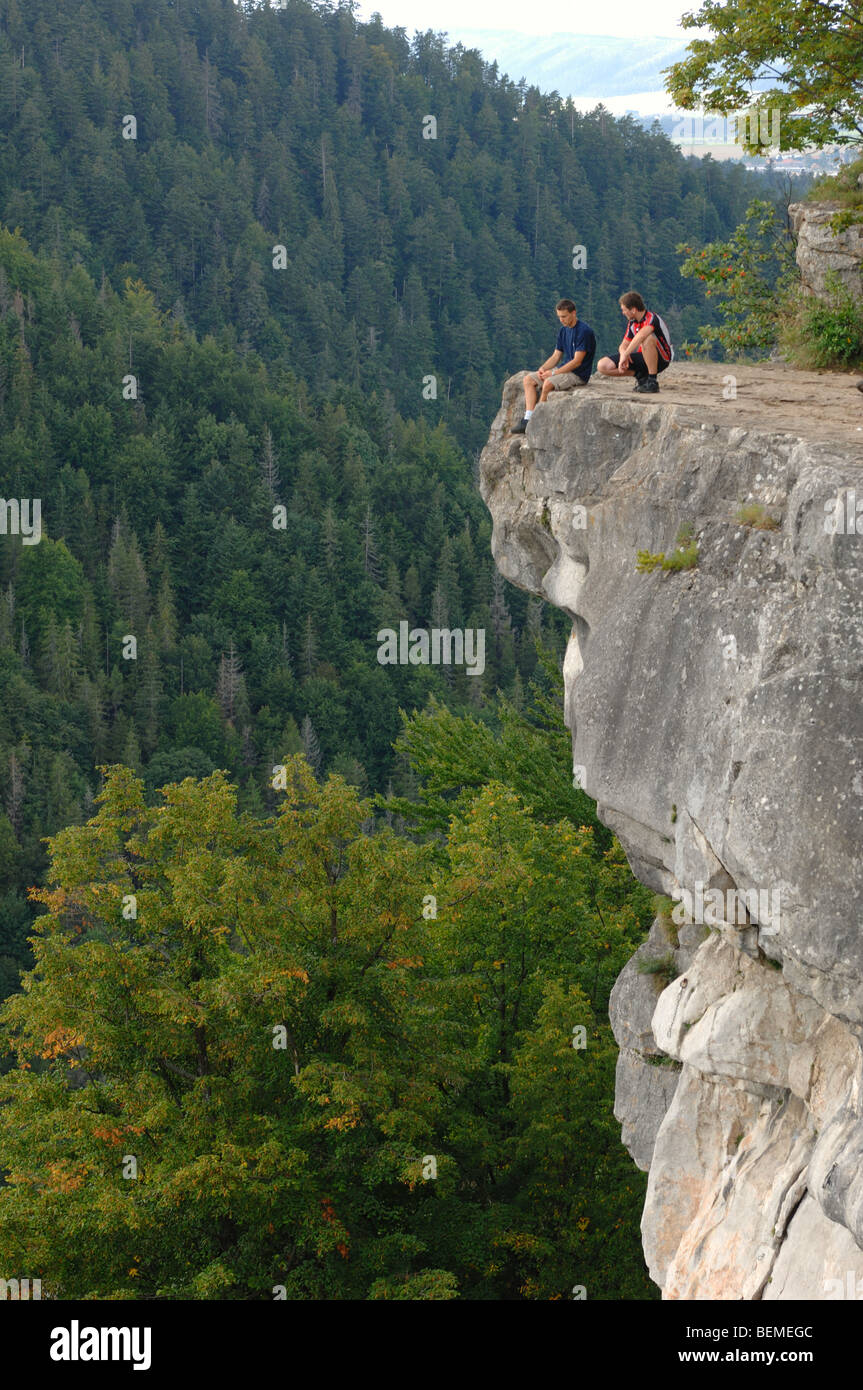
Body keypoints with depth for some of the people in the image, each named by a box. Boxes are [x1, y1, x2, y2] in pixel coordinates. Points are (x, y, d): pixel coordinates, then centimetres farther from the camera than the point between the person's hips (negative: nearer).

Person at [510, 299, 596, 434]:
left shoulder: (584, 331, -17)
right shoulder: (564, 330, 11)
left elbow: (577, 361, -20)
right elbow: (556, 356, 14)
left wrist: (553, 373, -20)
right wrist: (543, 368, -6)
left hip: (579, 374, -9)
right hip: (564, 369, 9)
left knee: (548, 383, -32)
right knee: (529, 379, -1)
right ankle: (527, 419, -13)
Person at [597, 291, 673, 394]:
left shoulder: (652, 318, -21)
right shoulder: (632, 323, 5)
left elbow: (641, 335, -42)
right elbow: (623, 346, 7)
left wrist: (625, 355, -39)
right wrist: (623, 354, -18)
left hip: (662, 359, -7)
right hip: (643, 358, 7)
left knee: (648, 338, -41)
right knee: (602, 366, -5)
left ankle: (652, 381, -29)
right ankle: (641, 376, 4)